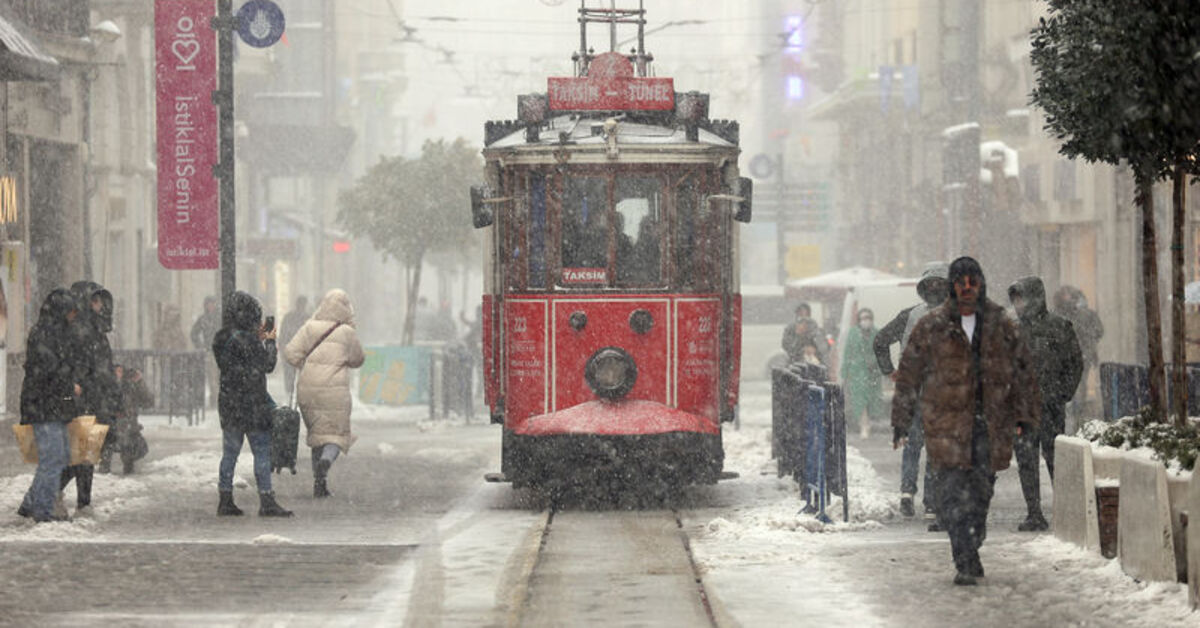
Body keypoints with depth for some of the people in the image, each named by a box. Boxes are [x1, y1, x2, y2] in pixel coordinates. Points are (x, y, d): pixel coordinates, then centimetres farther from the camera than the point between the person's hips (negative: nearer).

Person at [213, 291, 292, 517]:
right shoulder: (246, 340, -18)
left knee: (229, 453, 12)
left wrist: (259, 339, 11)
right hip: (251, 403, -7)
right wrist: (269, 341, 4)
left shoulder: (221, 339, 6)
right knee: (262, 452, -1)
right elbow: (267, 365, -11)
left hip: (228, 402, 7)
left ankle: (225, 500, 14)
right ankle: (266, 502, -2)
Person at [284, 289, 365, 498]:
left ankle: (319, 484, 14)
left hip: (308, 388, 3)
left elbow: (291, 352, -3)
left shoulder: (309, 327, 2)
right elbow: (357, 360, 10)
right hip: (335, 389, -3)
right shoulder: (347, 332, -3)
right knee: (336, 434, 4)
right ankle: (326, 461, -28)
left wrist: (306, 367, 11)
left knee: (317, 433, 16)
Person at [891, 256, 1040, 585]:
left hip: (990, 425, 2)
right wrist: (901, 420, 7)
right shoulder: (931, 326, 3)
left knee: (981, 493, 7)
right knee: (954, 493, -11)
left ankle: (970, 552, 25)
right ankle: (965, 562, -12)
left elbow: (1022, 369, 14)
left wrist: (1026, 414, 8)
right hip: (947, 424, -2)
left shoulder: (1001, 325, 9)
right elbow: (909, 374, 7)